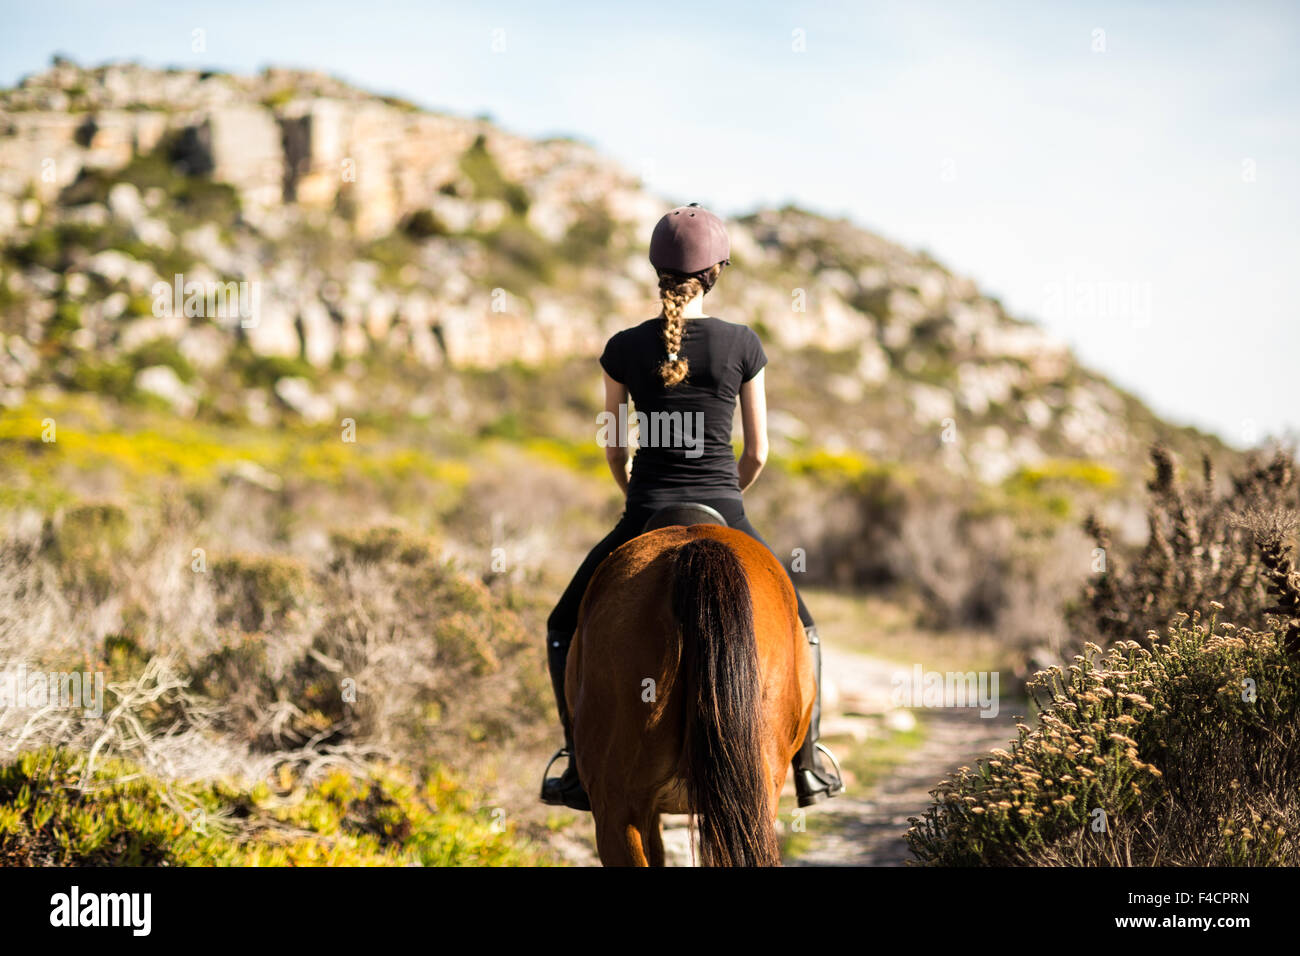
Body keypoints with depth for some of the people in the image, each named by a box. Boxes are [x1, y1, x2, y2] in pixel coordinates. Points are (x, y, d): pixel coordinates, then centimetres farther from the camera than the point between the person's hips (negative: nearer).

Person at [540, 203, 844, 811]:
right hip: (725, 518, 0)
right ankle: (808, 765, 19)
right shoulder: (742, 344, -2)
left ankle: (582, 769, 14)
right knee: (800, 629, 24)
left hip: (645, 517, 0)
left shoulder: (624, 348, -1)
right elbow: (757, 452, 3)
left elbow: (613, 451, 7)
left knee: (565, 629, 20)